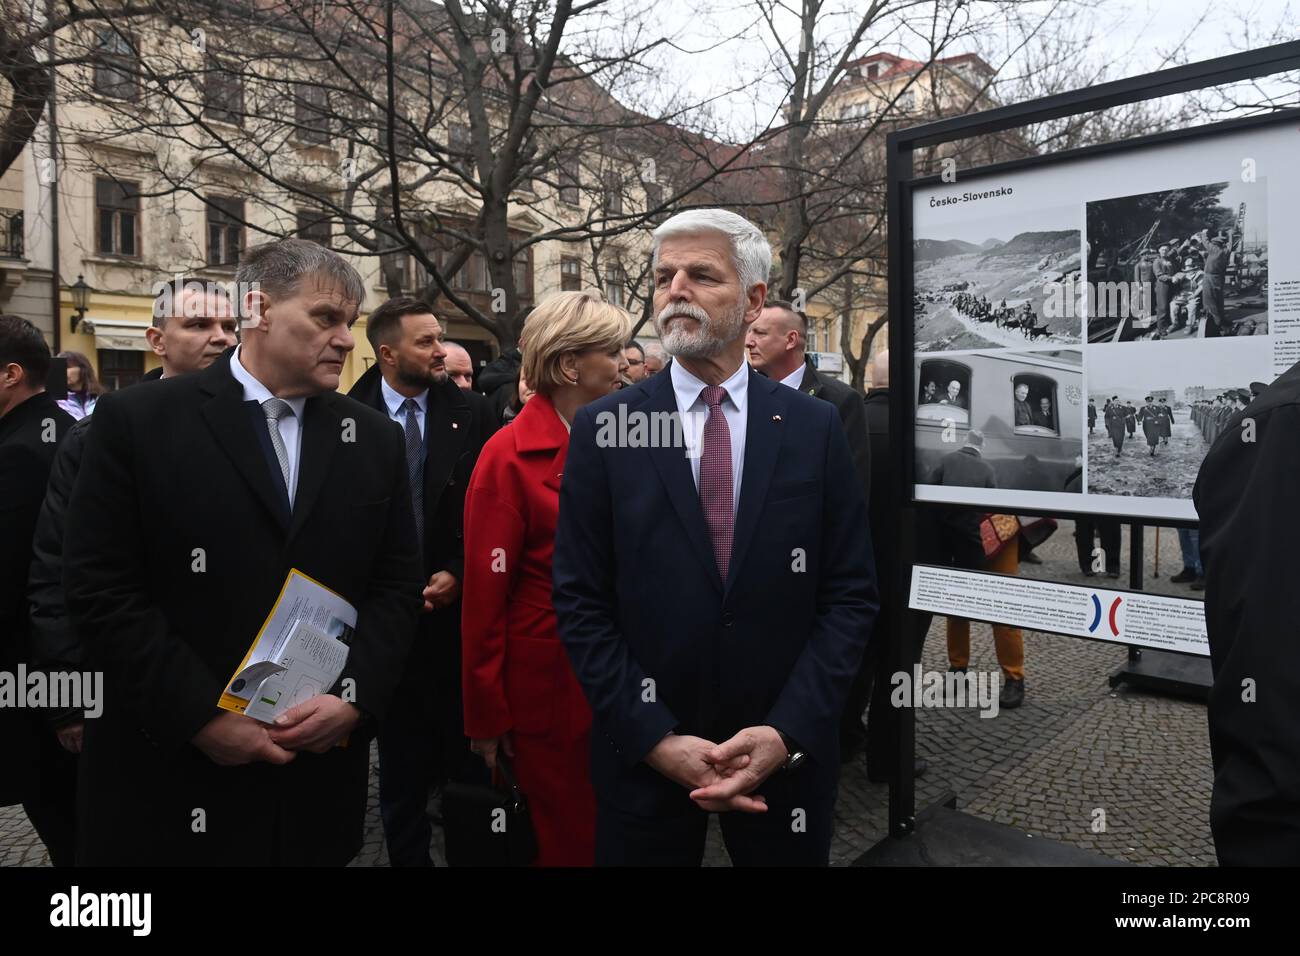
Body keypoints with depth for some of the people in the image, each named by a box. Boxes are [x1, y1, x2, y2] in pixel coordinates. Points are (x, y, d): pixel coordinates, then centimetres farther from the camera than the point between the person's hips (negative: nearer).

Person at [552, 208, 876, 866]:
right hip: (644, 756, 0)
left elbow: (850, 594, -3)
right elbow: (580, 603, -5)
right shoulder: (601, 430, -4)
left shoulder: (816, 429, -2)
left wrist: (787, 731, -12)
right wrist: (656, 739, -12)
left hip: (787, 754, 1)